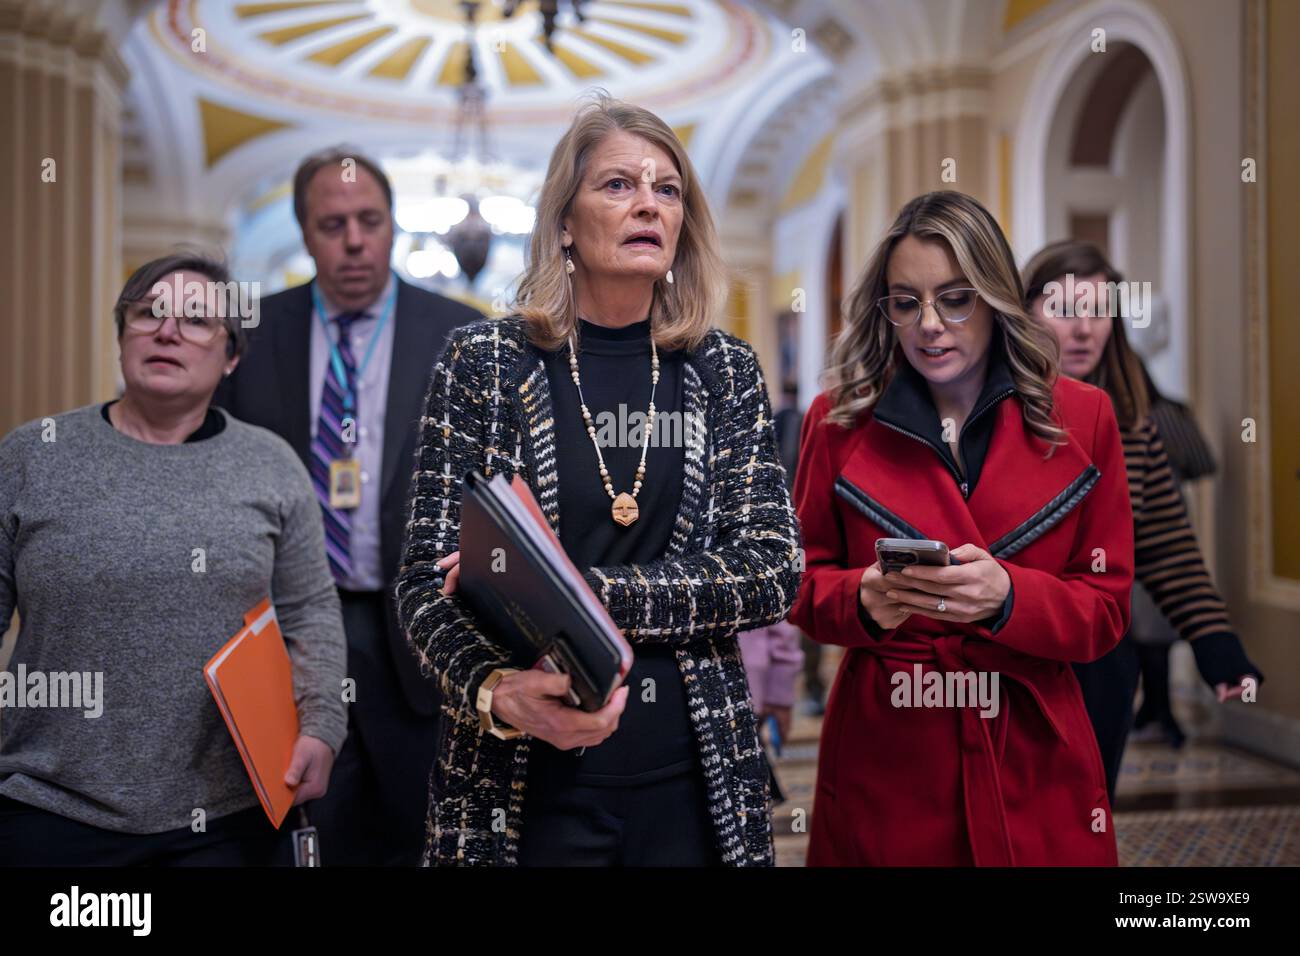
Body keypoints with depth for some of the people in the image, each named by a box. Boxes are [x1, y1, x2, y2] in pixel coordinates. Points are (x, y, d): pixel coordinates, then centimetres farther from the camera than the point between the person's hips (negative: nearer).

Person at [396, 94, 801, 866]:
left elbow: (773, 570, -7)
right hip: (526, 785, -2)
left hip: (693, 780, 2)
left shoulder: (725, 372, 2)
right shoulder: (485, 362, -3)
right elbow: (428, 578, -4)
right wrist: (498, 690, -24)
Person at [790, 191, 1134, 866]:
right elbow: (805, 583, 4)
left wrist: (1008, 596, -20)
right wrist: (864, 600, -18)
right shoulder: (838, 419, -1)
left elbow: (1106, 607, 0)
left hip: (1032, 765, 1)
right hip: (881, 765, 0)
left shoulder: (1081, 418, 0)